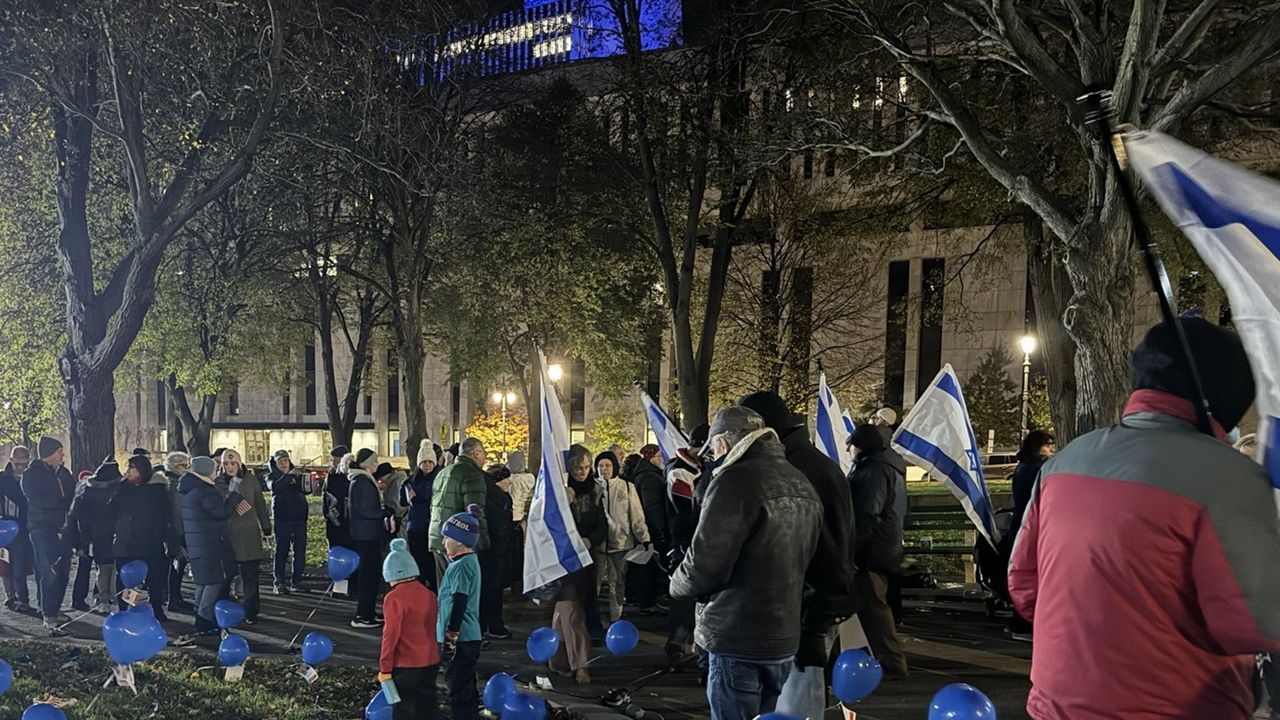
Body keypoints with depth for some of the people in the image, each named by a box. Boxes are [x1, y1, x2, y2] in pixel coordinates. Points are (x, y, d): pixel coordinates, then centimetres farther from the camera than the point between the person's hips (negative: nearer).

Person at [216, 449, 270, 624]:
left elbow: (261, 506, 12)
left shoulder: (251, 482, 6)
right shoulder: (218, 483, 3)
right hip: (226, 536, 0)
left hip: (250, 535, 0)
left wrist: (266, 529, 12)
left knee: (250, 575, -1)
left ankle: (251, 612, 5)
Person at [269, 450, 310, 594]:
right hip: (283, 518, -4)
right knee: (281, 551, -4)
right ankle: (279, 583, -1)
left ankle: (296, 582, 11)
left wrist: (306, 482, -18)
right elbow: (275, 487, -18)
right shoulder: (273, 477, 4)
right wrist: (289, 475, -30)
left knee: (300, 551, 4)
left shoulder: (297, 475, 15)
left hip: (300, 517, 4)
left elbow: (306, 490, 3)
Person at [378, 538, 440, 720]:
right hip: (431, 663, 6)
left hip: (405, 666, -6)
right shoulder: (429, 595, 5)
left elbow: (391, 635, -15)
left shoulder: (394, 598, -15)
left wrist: (385, 668, -7)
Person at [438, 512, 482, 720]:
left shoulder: (462, 566, -18)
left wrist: (452, 635, -21)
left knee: (458, 684, -6)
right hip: (469, 636, 10)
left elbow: (459, 603, -22)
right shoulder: (469, 561, 14)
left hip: (460, 638, -10)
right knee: (465, 684, 18)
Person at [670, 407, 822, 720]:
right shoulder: (803, 486, 10)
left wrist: (678, 583, 1)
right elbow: (800, 559, 12)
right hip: (785, 636, 8)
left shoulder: (735, 480, -16)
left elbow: (705, 563, -19)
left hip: (738, 639, -8)